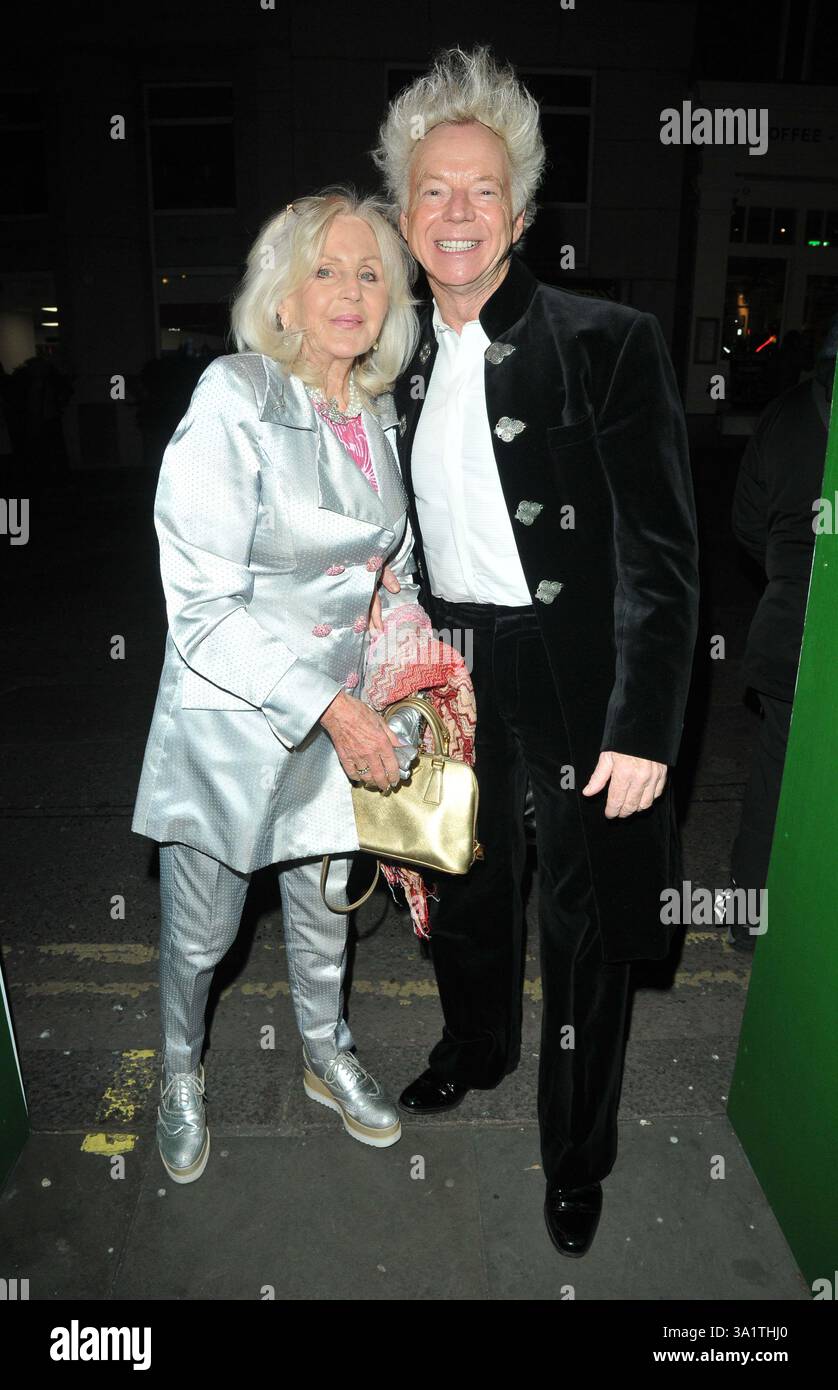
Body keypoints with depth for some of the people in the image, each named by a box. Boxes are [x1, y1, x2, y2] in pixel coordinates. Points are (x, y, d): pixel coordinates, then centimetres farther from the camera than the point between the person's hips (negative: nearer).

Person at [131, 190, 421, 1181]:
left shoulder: (376, 411, 4)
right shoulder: (235, 398, -18)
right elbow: (205, 605, -22)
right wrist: (331, 708, -25)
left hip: (343, 711, 6)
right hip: (232, 716, -5)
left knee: (324, 903, 23)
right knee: (202, 931, 15)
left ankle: (325, 1056, 50)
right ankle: (179, 1073, 46)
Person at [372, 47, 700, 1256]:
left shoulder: (609, 344, -11)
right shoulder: (401, 363, 6)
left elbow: (662, 554, -15)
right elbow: (393, 538, 12)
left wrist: (644, 730, -20)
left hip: (568, 675, -5)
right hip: (445, 669, 5)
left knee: (583, 928, 9)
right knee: (460, 885, 23)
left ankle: (577, 1156, 34)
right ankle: (477, 1045, 52)